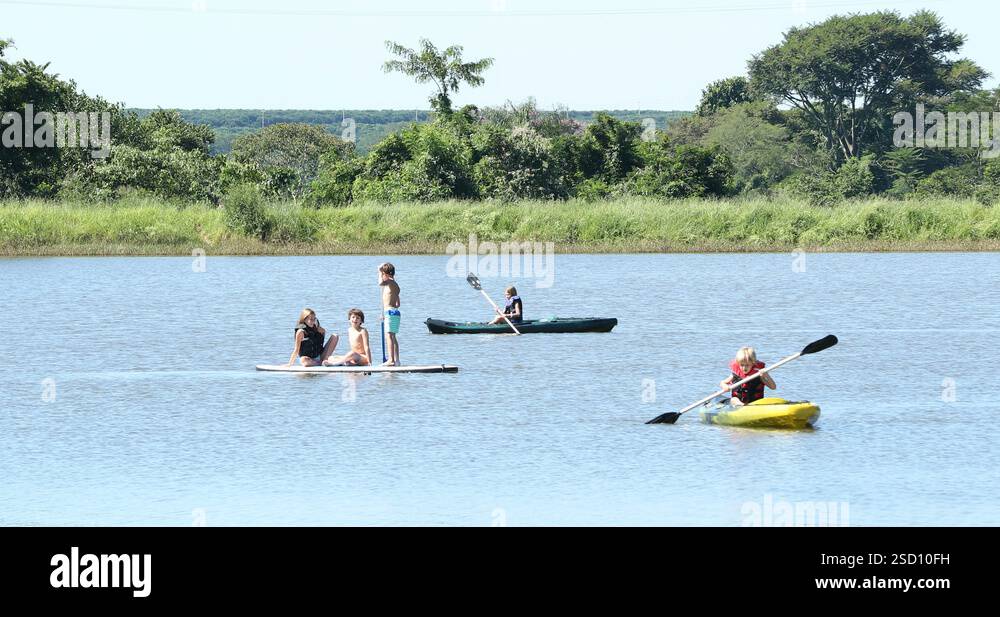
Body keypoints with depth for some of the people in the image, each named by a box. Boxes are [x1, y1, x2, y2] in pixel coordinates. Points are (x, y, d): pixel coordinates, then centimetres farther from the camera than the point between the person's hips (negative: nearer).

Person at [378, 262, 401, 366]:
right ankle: (396, 360, 17)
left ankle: (391, 360, -20)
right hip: (394, 312, 10)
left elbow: (381, 283, -31)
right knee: (392, 337, 14)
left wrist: (380, 272, -12)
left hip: (390, 312, -10)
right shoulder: (394, 284, 21)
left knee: (389, 336, -14)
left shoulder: (390, 282, -9)